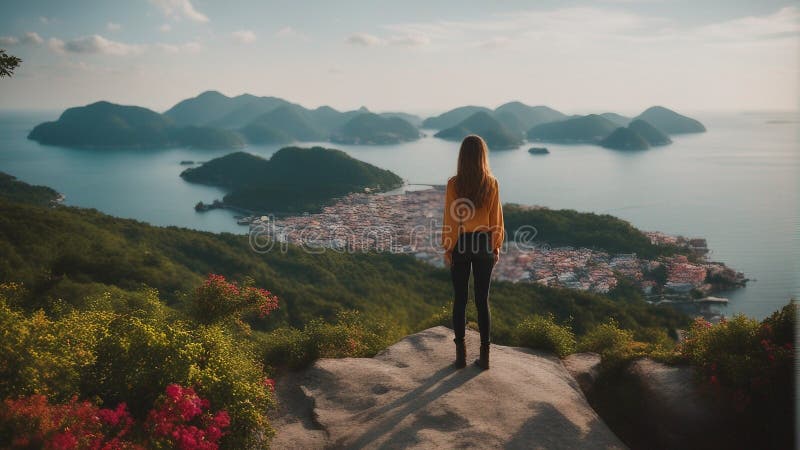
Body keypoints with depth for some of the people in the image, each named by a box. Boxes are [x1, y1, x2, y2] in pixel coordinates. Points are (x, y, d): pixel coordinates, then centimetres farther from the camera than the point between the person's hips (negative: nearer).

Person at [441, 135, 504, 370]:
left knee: (460, 299, 9)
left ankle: (461, 353, 14)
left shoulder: (454, 184, -10)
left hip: (460, 244, -1)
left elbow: (450, 220, -7)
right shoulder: (492, 184, -6)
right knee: (482, 300, 9)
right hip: (484, 243, 1)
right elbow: (496, 219, 0)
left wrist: (447, 249, 2)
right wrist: (496, 247, 10)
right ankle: (484, 355, 14)